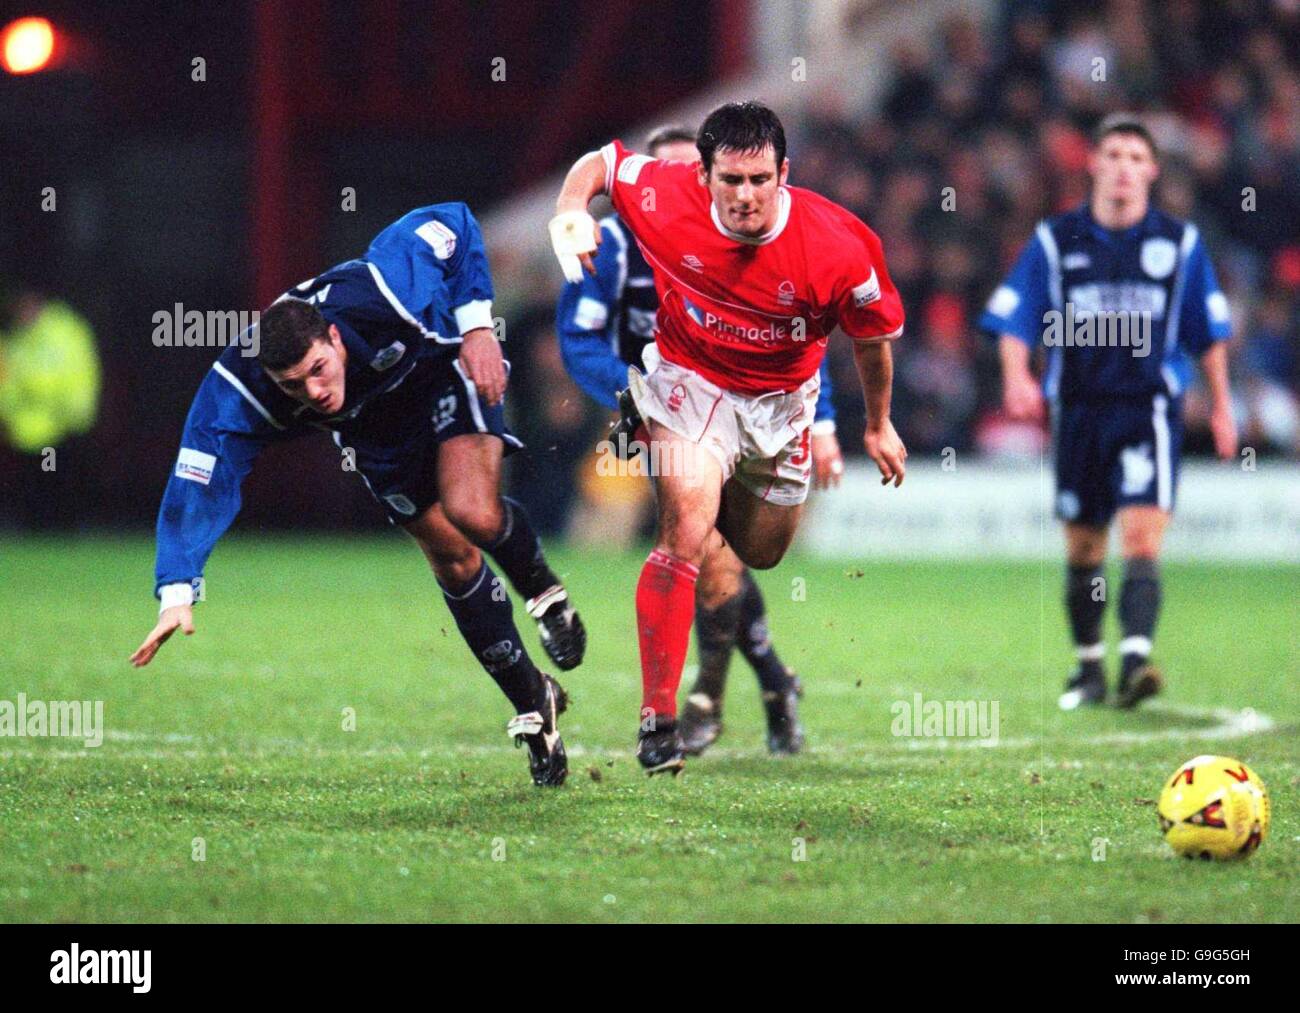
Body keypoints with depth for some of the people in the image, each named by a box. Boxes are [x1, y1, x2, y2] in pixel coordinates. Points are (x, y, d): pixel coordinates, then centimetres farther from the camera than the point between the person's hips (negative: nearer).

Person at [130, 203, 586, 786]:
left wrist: (476, 324, -24)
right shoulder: (238, 391, -36)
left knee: (472, 513, -28)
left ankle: (545, 591, 6)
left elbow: (454, 225, -22)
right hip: (375, 428, 3)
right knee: (452, 558, 1)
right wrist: (177, 593, -46)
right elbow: (197, 489, -36)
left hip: (442, 365, -3)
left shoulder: (377, 292, -40)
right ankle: (534, 706, 17)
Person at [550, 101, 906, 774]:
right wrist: (570, 214, -25)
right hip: (688, 380, -2)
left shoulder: (837, 248, -27)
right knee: (687, 530, -24)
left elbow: (873, 336, -7)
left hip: (779, 401, 2)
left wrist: (878, 425, 6)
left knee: (761, 554, 17)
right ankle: (657, 717, -19)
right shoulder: (666, 200, -26)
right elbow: (599, 162, -4)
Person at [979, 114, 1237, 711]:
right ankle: (1088, 666, 27)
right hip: (1079, 409, 2)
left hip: (1150, 409, -2)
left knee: (1141, 539, -18)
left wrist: (1221, 407, 14)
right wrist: (1016, 377, -17)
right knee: (1082, 550, 10)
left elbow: (1209, 331, 13)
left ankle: (1135, 660, -29)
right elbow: (1013, 320, 1)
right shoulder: (1055, 241, 4)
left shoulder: (1179, 242, 5)